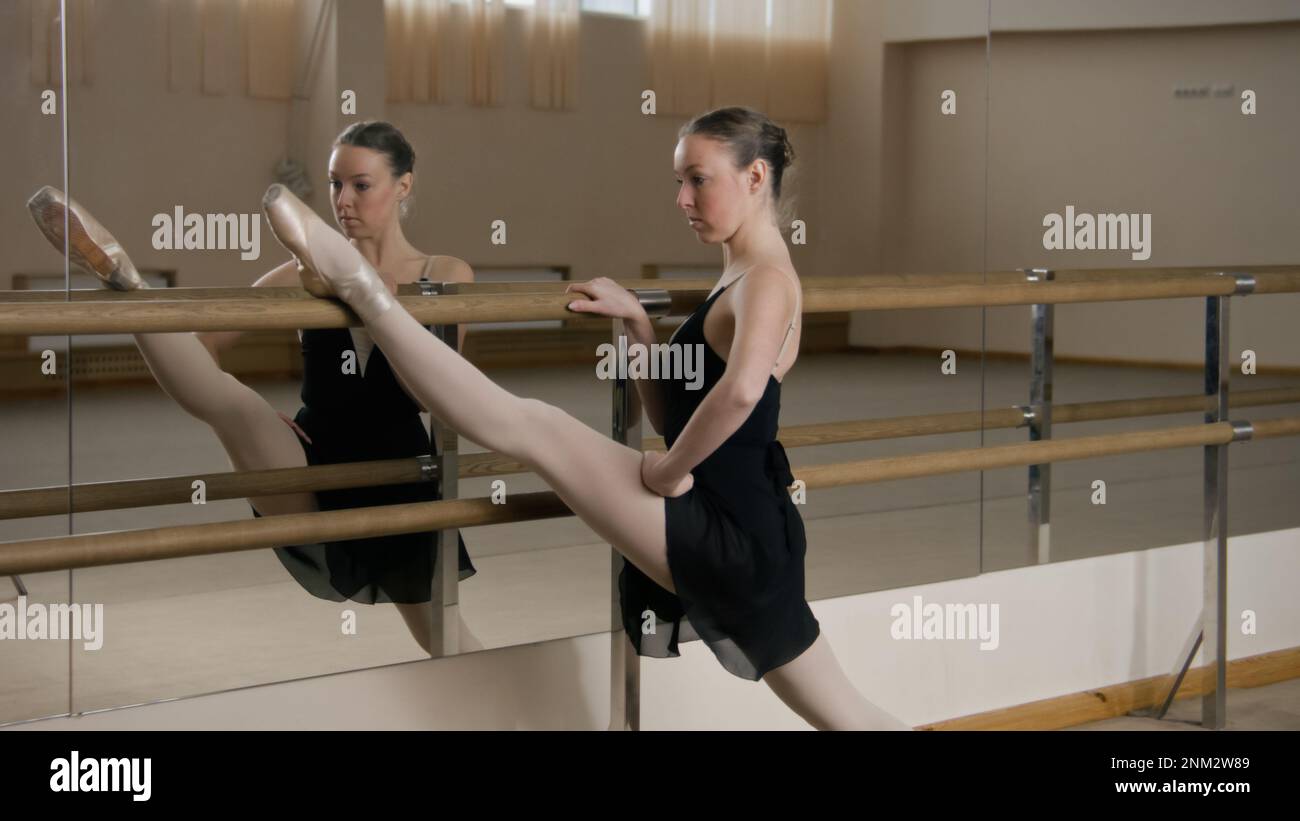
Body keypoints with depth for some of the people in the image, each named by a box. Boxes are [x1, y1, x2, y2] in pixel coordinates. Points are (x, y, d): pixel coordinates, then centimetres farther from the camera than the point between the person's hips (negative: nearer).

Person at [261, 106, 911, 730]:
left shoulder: (767, 280, -10)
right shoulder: (742, 284, 21)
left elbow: (740, 390, -35)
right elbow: (673, 416, 22)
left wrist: (669, 471, -21)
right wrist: (637, 322, 10)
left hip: (724, 536, -11)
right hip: (746, 540, 11)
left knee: (533, 428, -13)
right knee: (846, 716, 18)